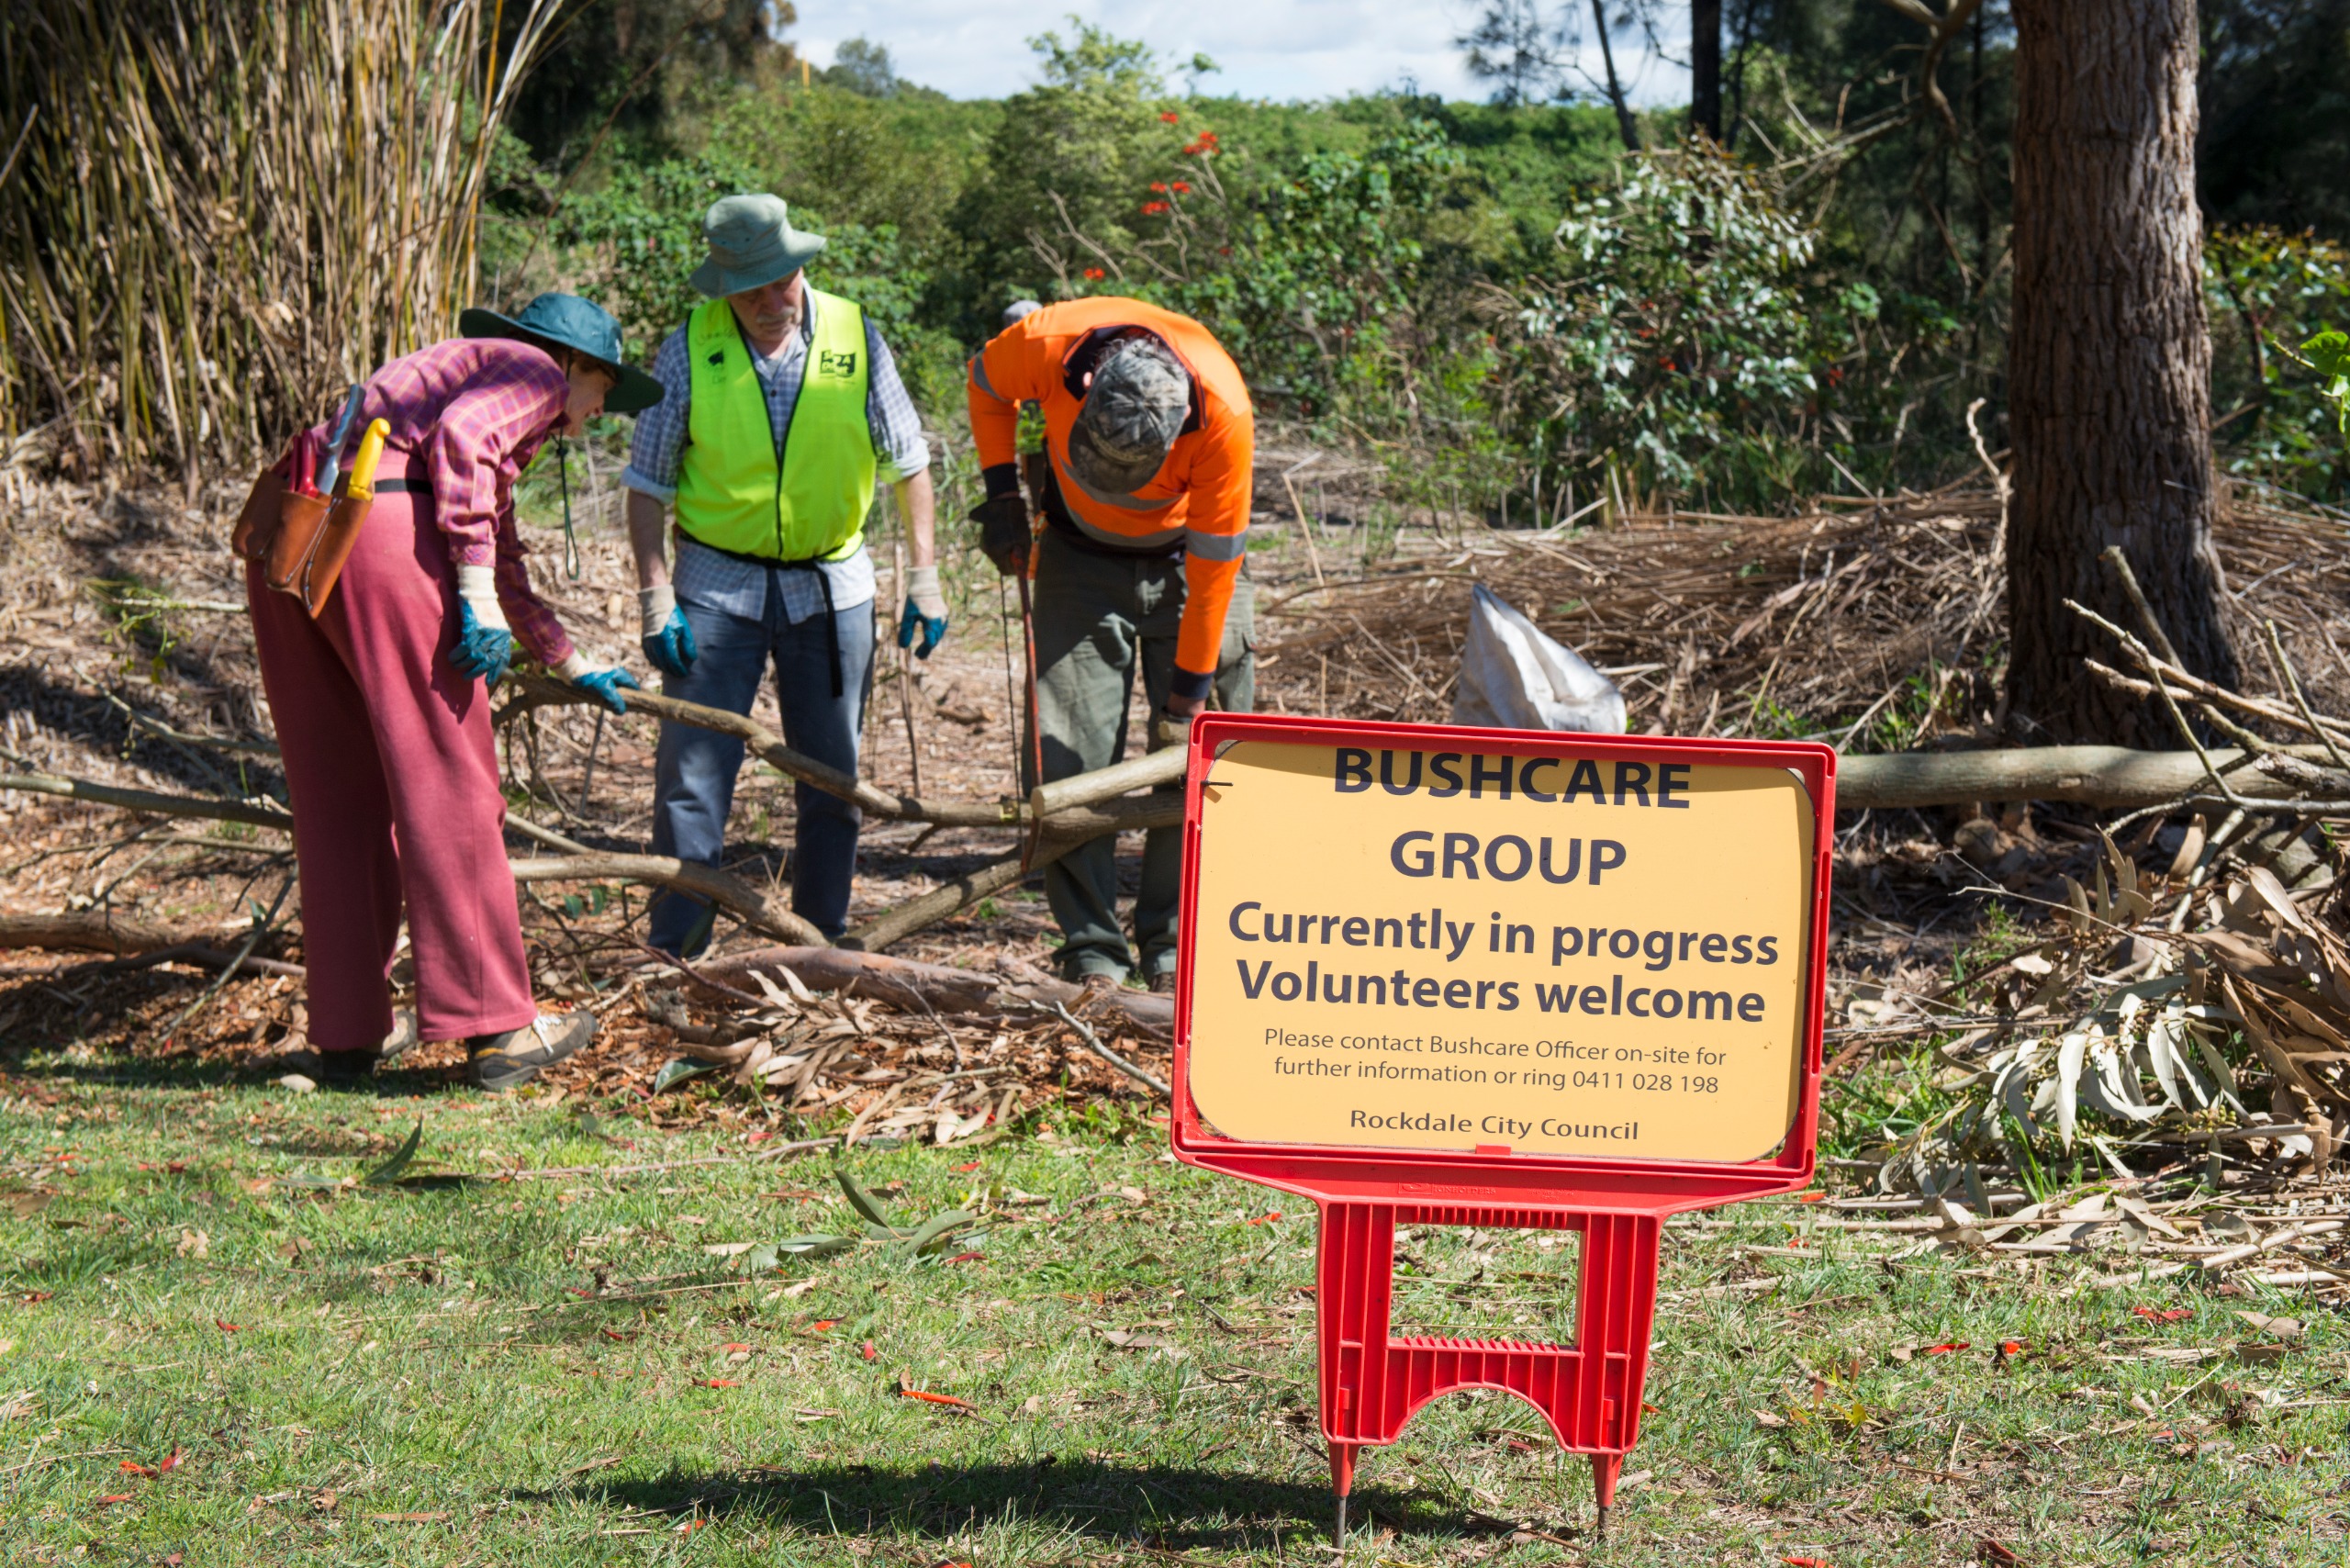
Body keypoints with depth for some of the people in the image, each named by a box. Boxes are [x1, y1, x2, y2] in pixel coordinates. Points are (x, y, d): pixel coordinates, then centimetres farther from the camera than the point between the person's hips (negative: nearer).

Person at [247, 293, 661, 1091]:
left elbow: (503, 565, 46)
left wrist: (575, 667, 56)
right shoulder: (536, 372, 10)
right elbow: (459, 436, -12)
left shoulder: (467, 368, 37)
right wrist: (477, 598, -14)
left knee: (335, 797, 12)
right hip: (376, 525, -9)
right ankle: (495, 1027, -4)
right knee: (448, 787, -5)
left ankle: (346, 1036, 14)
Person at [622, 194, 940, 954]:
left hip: (831, 585, 2)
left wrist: (925, 574, 2)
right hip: (718, 585, -2)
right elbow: (648, 482, -1)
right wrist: (655, 597, -7)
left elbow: (907, 462, 5)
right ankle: (675, 956, 0)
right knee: (692, 776, -6)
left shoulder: (855, 336, -4)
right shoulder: (689, 351, -8)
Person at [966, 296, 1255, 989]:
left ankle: (1173, 945, 4)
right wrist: (1002, 493, -8)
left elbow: (1213, 568, -23)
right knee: (1071, 751, -6)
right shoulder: (1047, 344, -30)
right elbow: (987, 385, -2)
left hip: (1184, 560, -1)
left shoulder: (1223, 416, -34)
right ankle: (1092, 950, -1)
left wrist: (1188, 696, -17)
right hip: (1080, 555, 2)